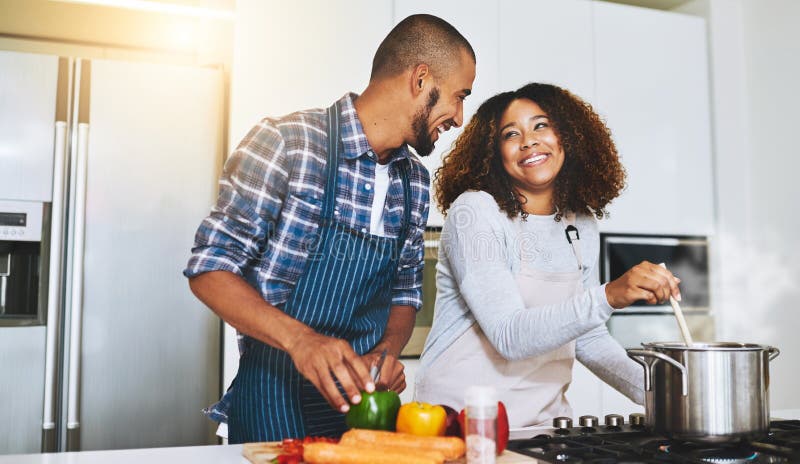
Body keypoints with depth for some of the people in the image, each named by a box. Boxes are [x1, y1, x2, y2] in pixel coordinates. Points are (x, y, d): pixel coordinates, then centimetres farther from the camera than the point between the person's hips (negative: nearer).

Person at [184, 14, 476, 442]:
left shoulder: (415, 182, 4)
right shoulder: (285, 142, -16)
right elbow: (210, 269, -15)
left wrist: (387, 352, -10)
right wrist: (300, 338, -28)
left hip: (365, 394, 6)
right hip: (277, 396, -5)